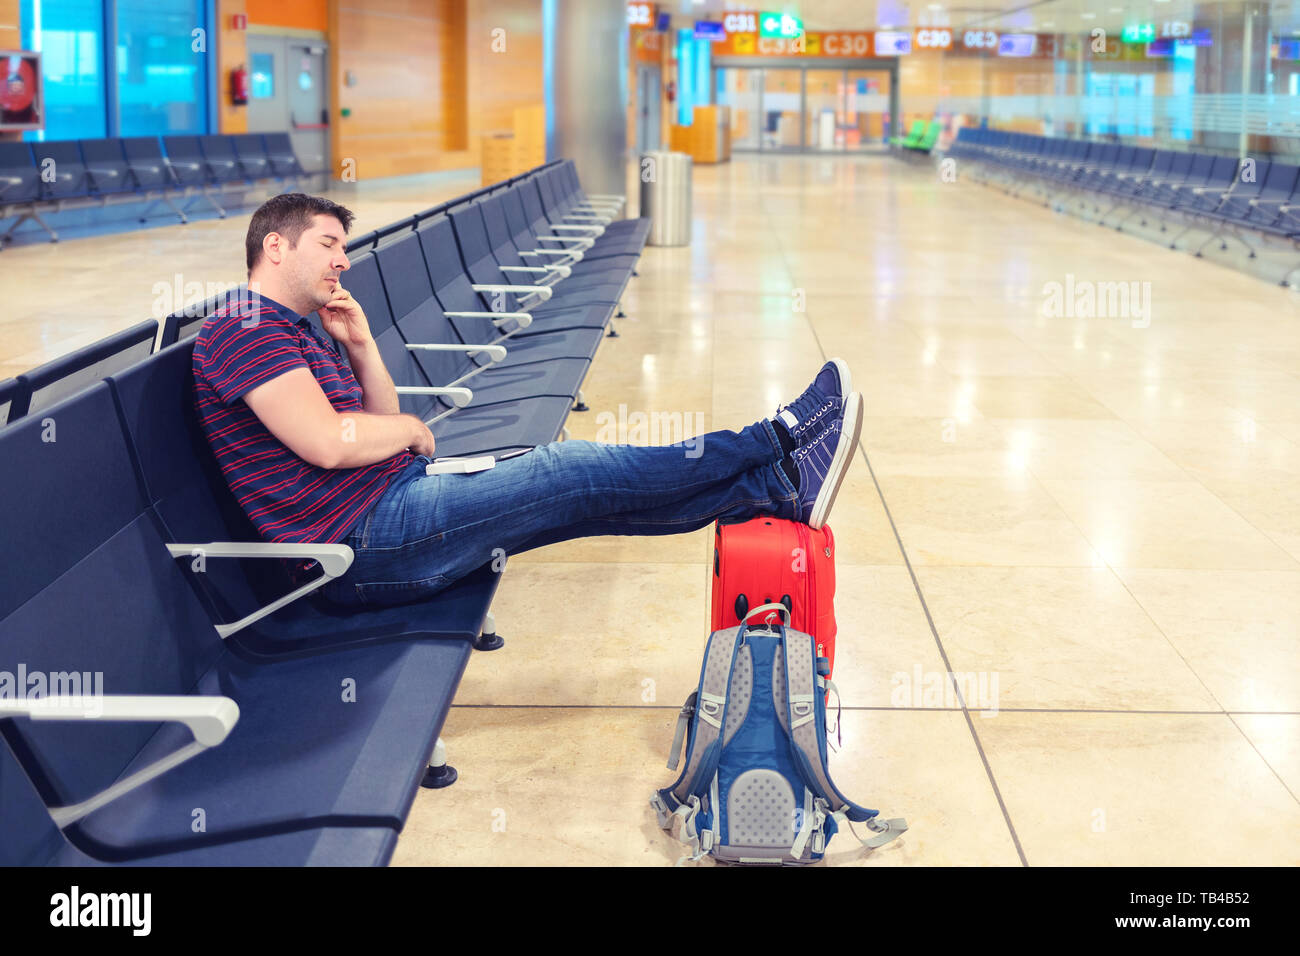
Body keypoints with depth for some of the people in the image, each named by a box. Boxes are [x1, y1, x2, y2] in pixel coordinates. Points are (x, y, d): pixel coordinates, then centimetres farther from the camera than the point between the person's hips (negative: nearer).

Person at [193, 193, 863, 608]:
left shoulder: (299, 331, 21)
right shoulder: (243, 329, -11)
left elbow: (383, 429, 19)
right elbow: (328, 443, -23)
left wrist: (361, 346, 7)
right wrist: (411, 430, -4)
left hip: (397, 498, 10)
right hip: (367, 543, -10)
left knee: (587, 492, 0)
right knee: (572, 473, -11)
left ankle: (779, 488, -2)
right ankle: (775, 443, -4)